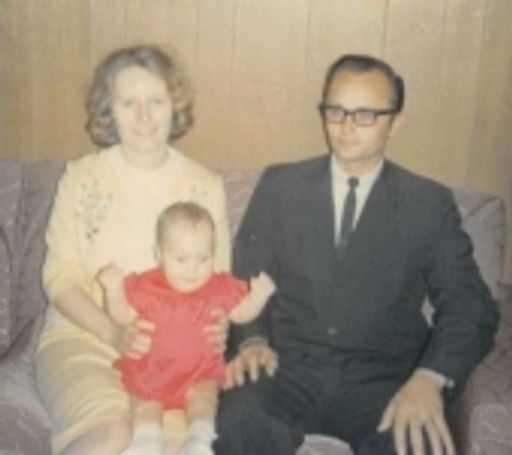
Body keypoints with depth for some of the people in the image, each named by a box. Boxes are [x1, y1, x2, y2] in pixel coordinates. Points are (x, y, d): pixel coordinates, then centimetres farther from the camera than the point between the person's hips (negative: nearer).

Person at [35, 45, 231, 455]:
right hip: (84, 335, -1)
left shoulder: (206, 186, 7)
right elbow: (60, 278, 0)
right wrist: (113, 333, -17)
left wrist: (216, 326, -13)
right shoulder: (82, 178, 2)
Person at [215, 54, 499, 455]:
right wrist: (252, 341, -10)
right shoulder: (280, 186, 8)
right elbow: (244, 281, 11)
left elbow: (469, 305, -1)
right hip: (290, 368, 0)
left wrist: (429, 379, -20)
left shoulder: (430, 204, 5)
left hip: (381, 380, 0)